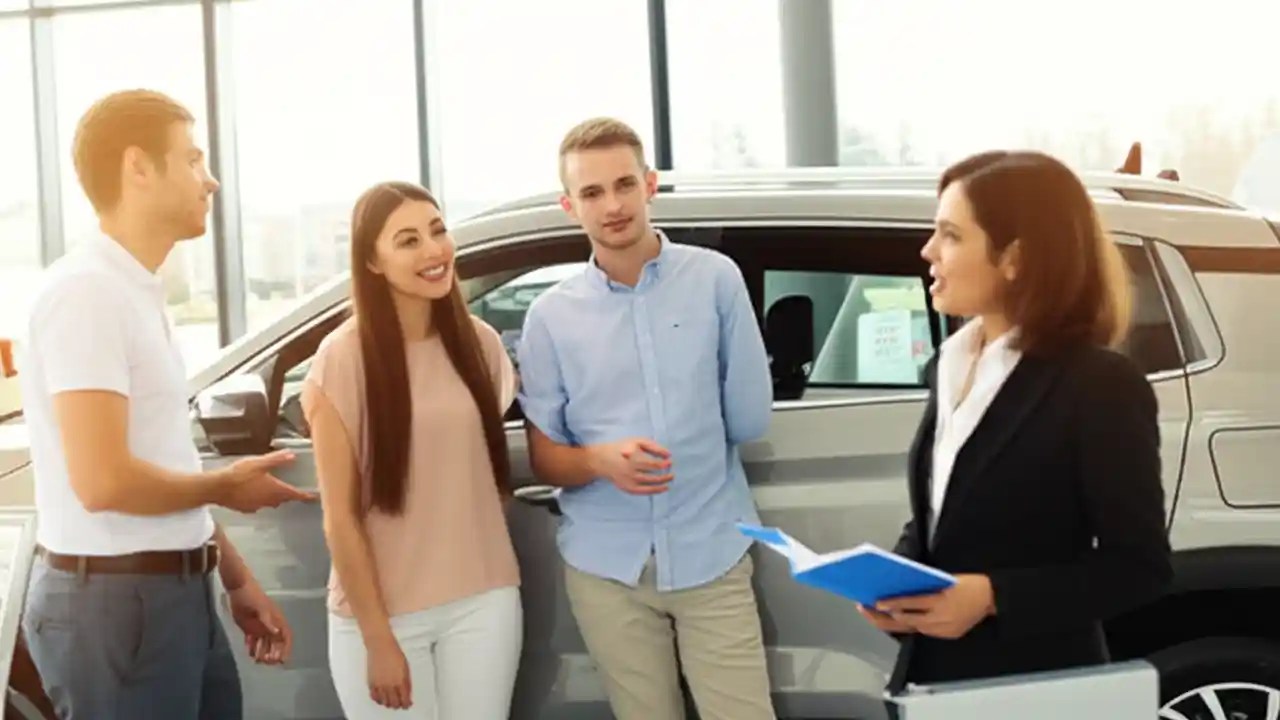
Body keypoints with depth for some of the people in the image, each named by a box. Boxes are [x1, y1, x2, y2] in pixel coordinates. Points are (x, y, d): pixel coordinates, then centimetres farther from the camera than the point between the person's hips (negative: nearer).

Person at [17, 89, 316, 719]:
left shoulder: (138, 292, 13)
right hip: (112, 600, -9)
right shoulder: (86, 291, -17)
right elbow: (104, 480, -25)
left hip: (177, 592, 9)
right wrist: (225, 486, -9)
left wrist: (235, 578, 16)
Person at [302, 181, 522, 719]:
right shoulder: (344, 358, -11)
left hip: (485, 601, 4)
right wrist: (377, 637, -10)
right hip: (382, 611, -3)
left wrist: (491, 579, 8)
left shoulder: (480, 343, 3)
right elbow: (340, 518, -10)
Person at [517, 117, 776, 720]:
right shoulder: (550, 316, 1)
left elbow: (750, 417, 2)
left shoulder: (716, 279, -2)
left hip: (712, 555, -1)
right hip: (606, 565, 1)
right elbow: (543, 459, 3)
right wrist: (600, 460, -16)